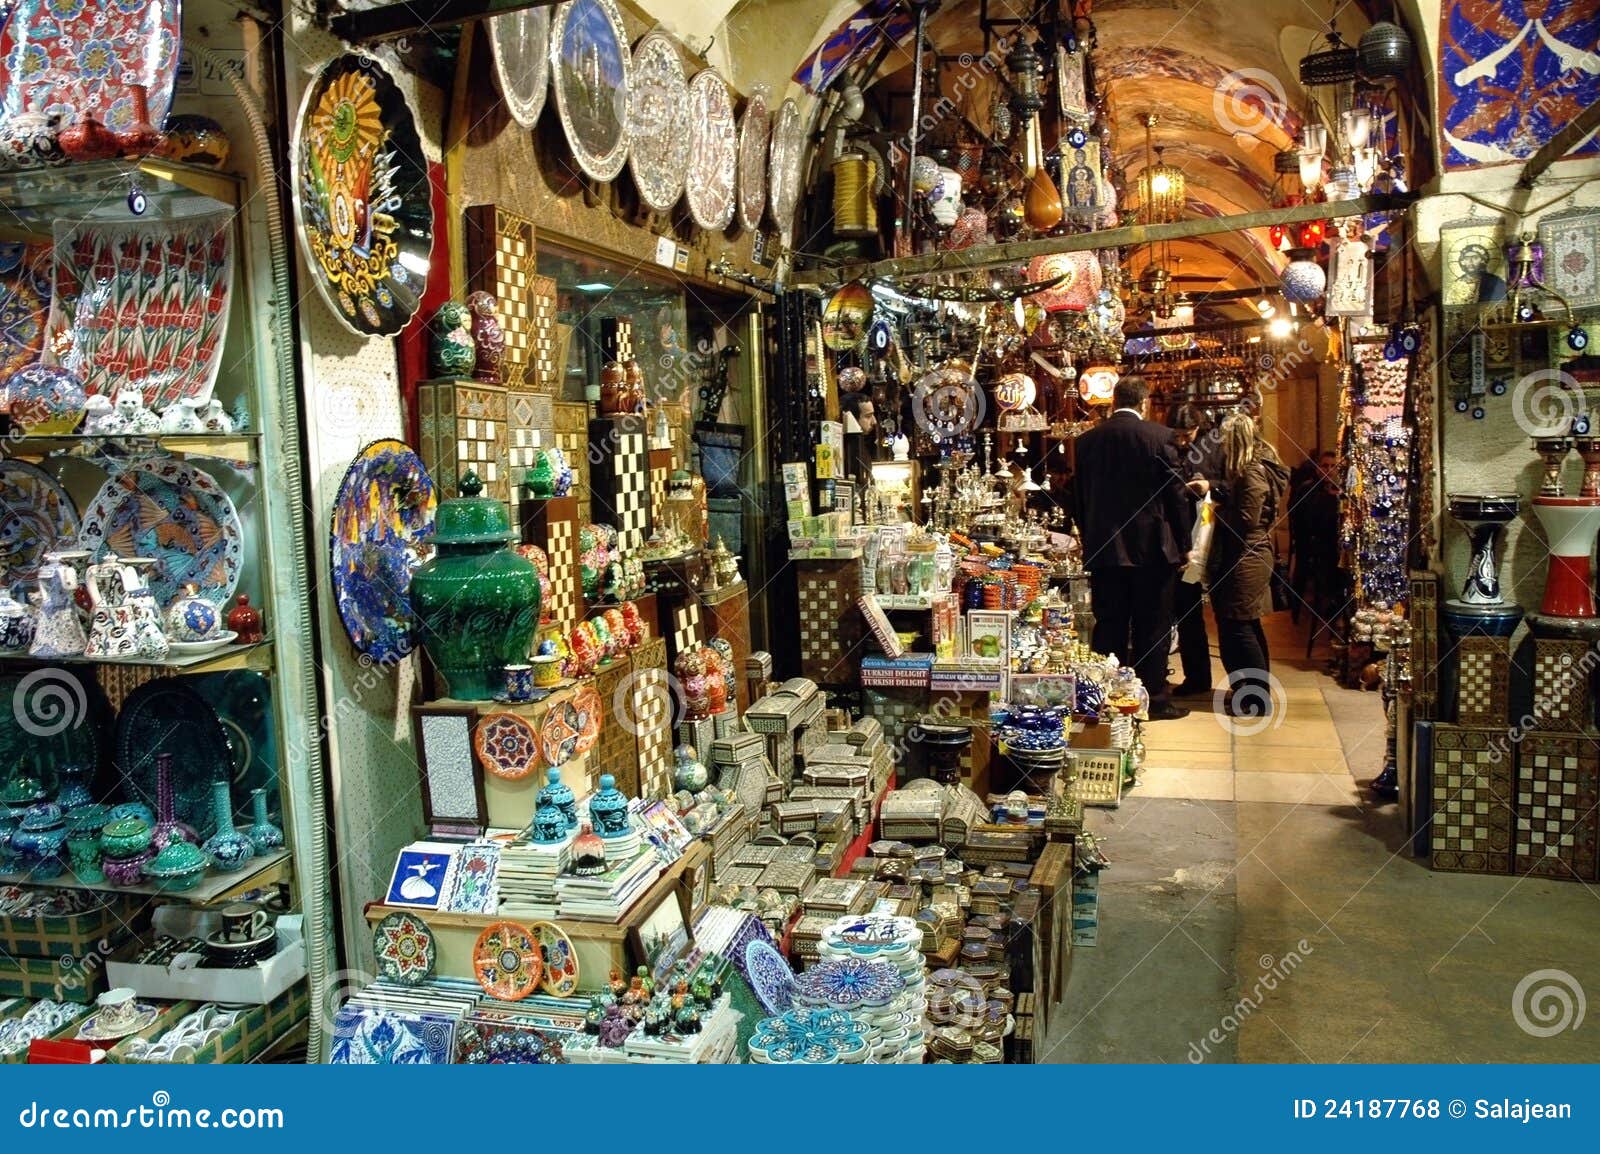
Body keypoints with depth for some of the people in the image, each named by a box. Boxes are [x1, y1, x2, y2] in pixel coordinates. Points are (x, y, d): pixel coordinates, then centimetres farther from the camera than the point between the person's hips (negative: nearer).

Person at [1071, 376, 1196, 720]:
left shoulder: (1087, 440, 3)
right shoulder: (1159, 436, -8)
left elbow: (1079, 497, 8)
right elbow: (1177, 494, -7)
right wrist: (1183, 545, 2)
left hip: (1103, 549, 3)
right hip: (1152, 549, -3)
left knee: (1109, 627, 9)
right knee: (1153, 627, 6)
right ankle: (1154, 699, 12)